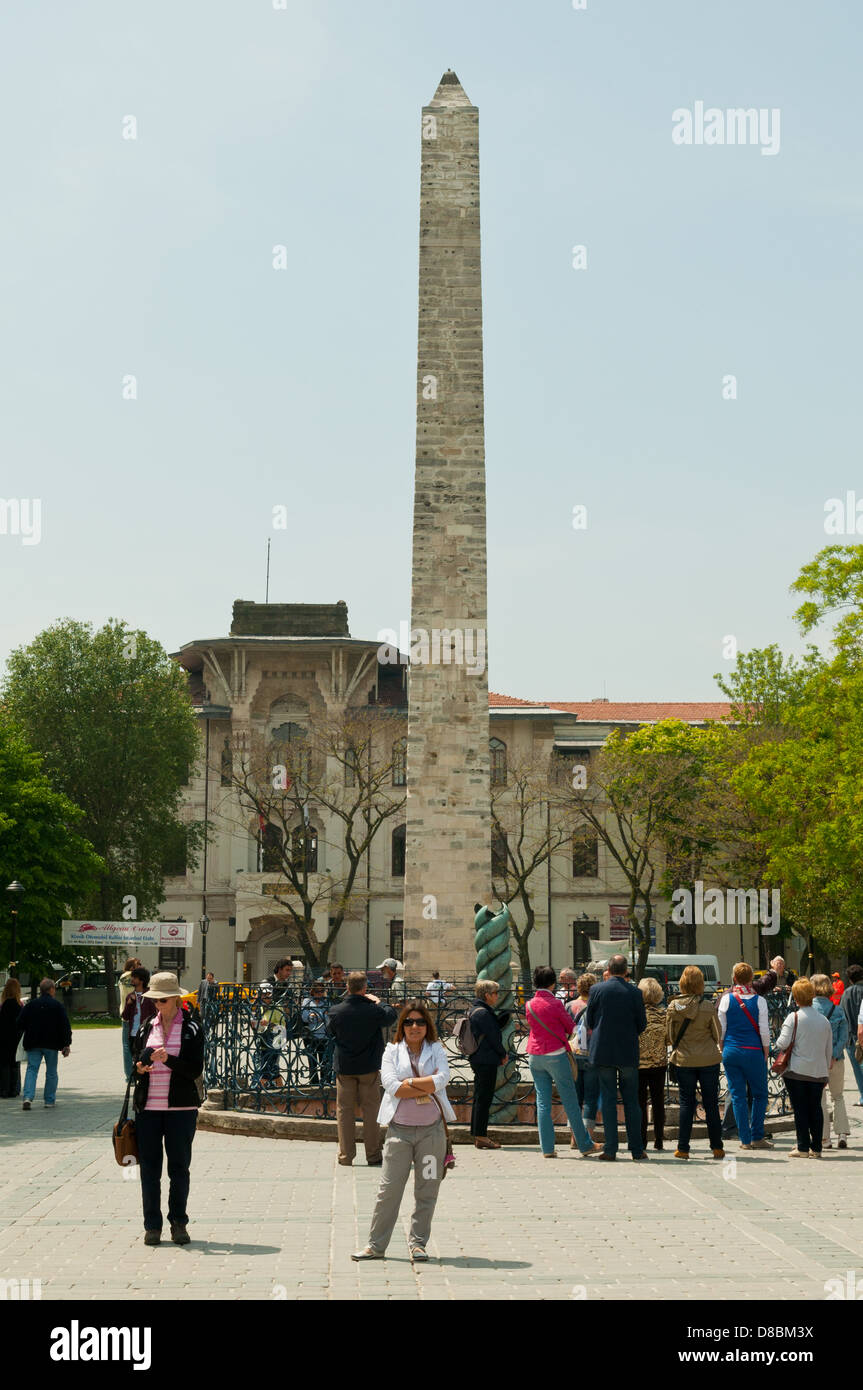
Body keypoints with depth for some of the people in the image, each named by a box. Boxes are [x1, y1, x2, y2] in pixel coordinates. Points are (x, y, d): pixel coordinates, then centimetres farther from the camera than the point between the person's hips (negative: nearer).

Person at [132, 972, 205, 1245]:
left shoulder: (191, 1027, 0)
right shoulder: (146, 1027, 12)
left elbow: (196, 1069, -6)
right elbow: (136, 1060, 14)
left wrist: (168, 1060, -21)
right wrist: (140, 1067, -9)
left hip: (181, 1107, -3)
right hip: (148, 1107, 3)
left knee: (179, 1166, 2)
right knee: (149, 1168, 2)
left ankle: (178, 1222, 16)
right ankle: (152, 1225, 11)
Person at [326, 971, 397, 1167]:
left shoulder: (336, 1011, -11)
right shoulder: (373, 1010, -16)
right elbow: (391, 1016, 4)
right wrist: (378, 1002, 14)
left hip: (344, 1067, 1)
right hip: (369, 1068, -1)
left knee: (344, 1111, 9)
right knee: (370, 1111, 8)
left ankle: (346, 1156, 11)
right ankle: (373, 1156, 12)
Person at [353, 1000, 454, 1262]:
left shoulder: (436, 1050, 9)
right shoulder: (392, 1051, 7)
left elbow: (442, 1079, -9)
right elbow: (391, 1085, -9)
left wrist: (408, 1083, -9)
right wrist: (427, 1086, -10)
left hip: (431, 1129, 1)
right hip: (399, 1129, -1)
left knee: (427, 1189, 5)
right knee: (389, 1188, 0)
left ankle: (418, 1242, 18)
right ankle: (376, 1245, 10)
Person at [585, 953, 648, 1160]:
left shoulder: (597, 990, -5)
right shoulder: (635, 993, -4)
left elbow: (589, 1022, 2)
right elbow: (642, 1025, 1)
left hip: (603, 1051, 0)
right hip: (628, 1053, 0)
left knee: (608, 1099, 4)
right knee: (631, 1101, 9)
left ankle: (610, 1149, 2)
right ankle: (636, 1150, 10)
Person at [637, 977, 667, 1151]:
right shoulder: (664, 1013, -4)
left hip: (638, 1063, -2)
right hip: (659, 1063, 2)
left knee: (640, 1103, 5)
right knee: (658, 1102, 9)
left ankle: (641, 1141, 5)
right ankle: (659, 1142, 11)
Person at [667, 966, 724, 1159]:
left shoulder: (673, 1006, -7)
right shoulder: (708, 1007, -11)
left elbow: (671, 1035, 1)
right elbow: (718, 1034, -1)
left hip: (684, 1060, 1)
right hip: (709, 1059, -1)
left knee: (686, 1103, 8)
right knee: (711, 1104, 8)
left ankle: (682, 1148, 6)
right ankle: (717, 1148, 13)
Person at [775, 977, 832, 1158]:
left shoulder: (793, 1018, -10)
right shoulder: (824, 1021, 6)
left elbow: (783, 1044, -15)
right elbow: (829, 1050, 12)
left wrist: (778, 1043, 9)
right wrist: (826, 1072, 22)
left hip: (797, 1071, -4)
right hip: (818, 1072, 4)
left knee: (800, 1109, 2)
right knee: (815, 1108, 10)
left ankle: (803, 1148, 1)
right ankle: (816, 1148, 11)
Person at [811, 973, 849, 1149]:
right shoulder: (838, 1009, 0)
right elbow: (844, 1037, -6)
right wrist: (834, 1056, -10)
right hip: (835, 1059, 2)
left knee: (820, 1099, 8)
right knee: (838, 1097, 17)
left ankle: (824, 1138, 6)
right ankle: (842, 1134, 7)